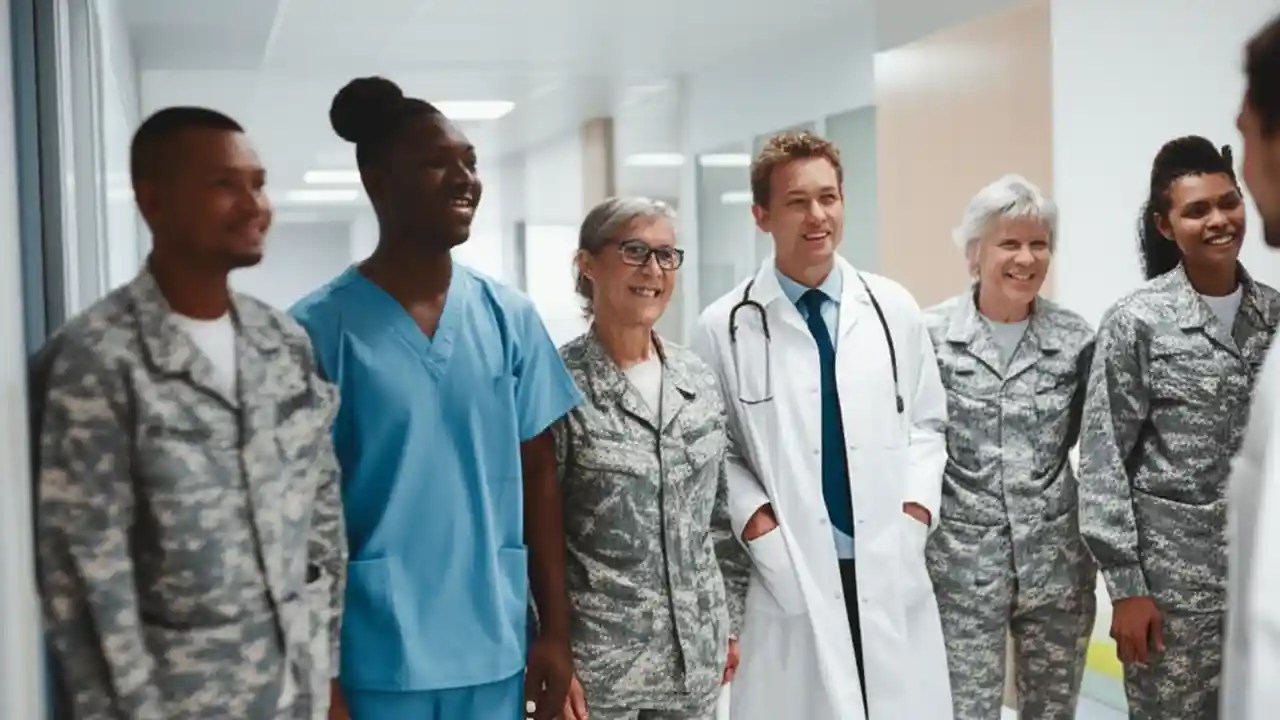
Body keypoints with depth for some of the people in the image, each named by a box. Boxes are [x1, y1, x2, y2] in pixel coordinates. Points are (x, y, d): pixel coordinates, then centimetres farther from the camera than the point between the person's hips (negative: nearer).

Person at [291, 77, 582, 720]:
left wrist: (556, 629, 5)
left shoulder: (510, 317, 2)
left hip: (495, 650, 3)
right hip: (374, 657, -3)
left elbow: (538, 475, 7)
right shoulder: (318, 329, -7)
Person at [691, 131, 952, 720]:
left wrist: (917, 506, 0)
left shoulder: (893, 309, 6)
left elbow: (926, 423, 13)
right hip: (792, 577, -2)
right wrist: (753, 517, -11)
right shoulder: (725, 328, -3)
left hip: (892, 572, 3)